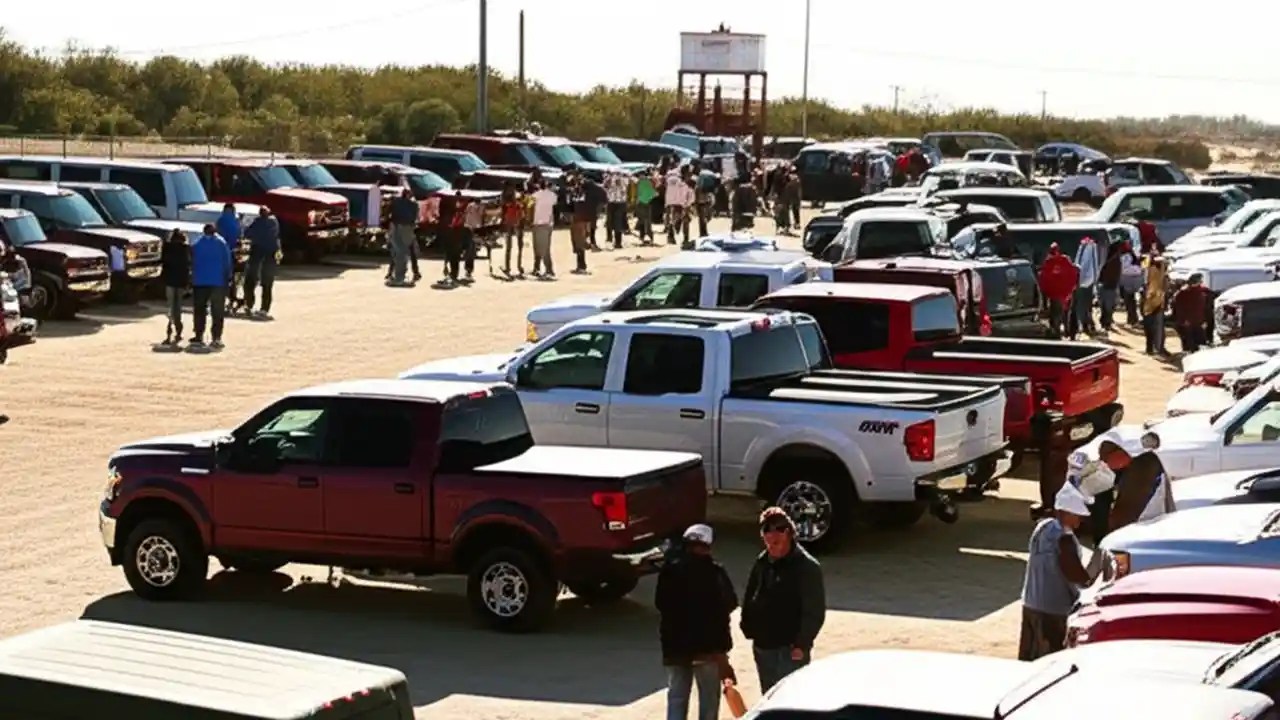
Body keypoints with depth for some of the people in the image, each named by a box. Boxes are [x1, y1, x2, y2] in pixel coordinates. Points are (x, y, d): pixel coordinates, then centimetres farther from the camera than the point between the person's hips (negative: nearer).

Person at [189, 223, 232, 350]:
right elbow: (227, 263, -2)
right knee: (218, 311, 3)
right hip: (218, 282, -1)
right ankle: (216, 338, -4)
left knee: (200, 311, 9)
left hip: (199, 281, 1)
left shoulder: (196, 244, 6)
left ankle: (199, 337, 6)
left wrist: (191, 280, 13)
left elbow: (192, 263, 7)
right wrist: (228, 279, 5)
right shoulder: (221, 243, 1)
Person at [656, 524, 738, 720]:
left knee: (676, 697, 10)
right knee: (709, 697, 8)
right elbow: (729, 603, -9)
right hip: (707, 645, -3)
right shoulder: (714, 572, -13)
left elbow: (660, 603, 6)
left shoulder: (669, 570, -2)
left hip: (675, 645, 3)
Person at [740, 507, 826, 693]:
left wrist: (801, 645, -18)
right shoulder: (762, 563, 9)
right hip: (763, 648, 7)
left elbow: (815, 612, -14)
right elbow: (749, 598, 20)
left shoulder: (807, 566, -11)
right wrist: (748, 627, 8)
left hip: (791, 650, -7)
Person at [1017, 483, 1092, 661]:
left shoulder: (1042, 526, 6)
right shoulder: (1064, 537, -21)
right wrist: (1090, 580, -2)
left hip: (1030, 603, 9)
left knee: (1028, 657, 15)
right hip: (1051, 608, -9)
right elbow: (1073, 572, -19)